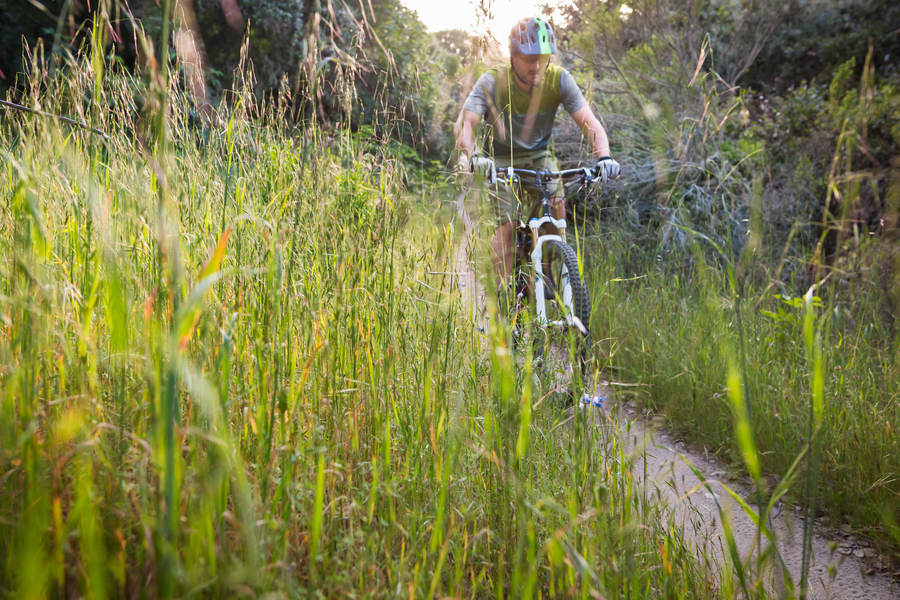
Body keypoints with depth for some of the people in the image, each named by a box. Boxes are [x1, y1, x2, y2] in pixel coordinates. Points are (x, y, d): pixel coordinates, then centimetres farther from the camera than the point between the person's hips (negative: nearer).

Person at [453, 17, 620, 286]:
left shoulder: (559, 79, -19)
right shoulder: (492, 82, -25)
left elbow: (590, 122, -23)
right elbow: (464, 123, -35)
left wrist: (603, 156, -42)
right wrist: (465, 157, -56)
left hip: (538, 155, 2)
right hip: (502, 159, -2)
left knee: (557, 206, -18)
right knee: (507, 225, -15)